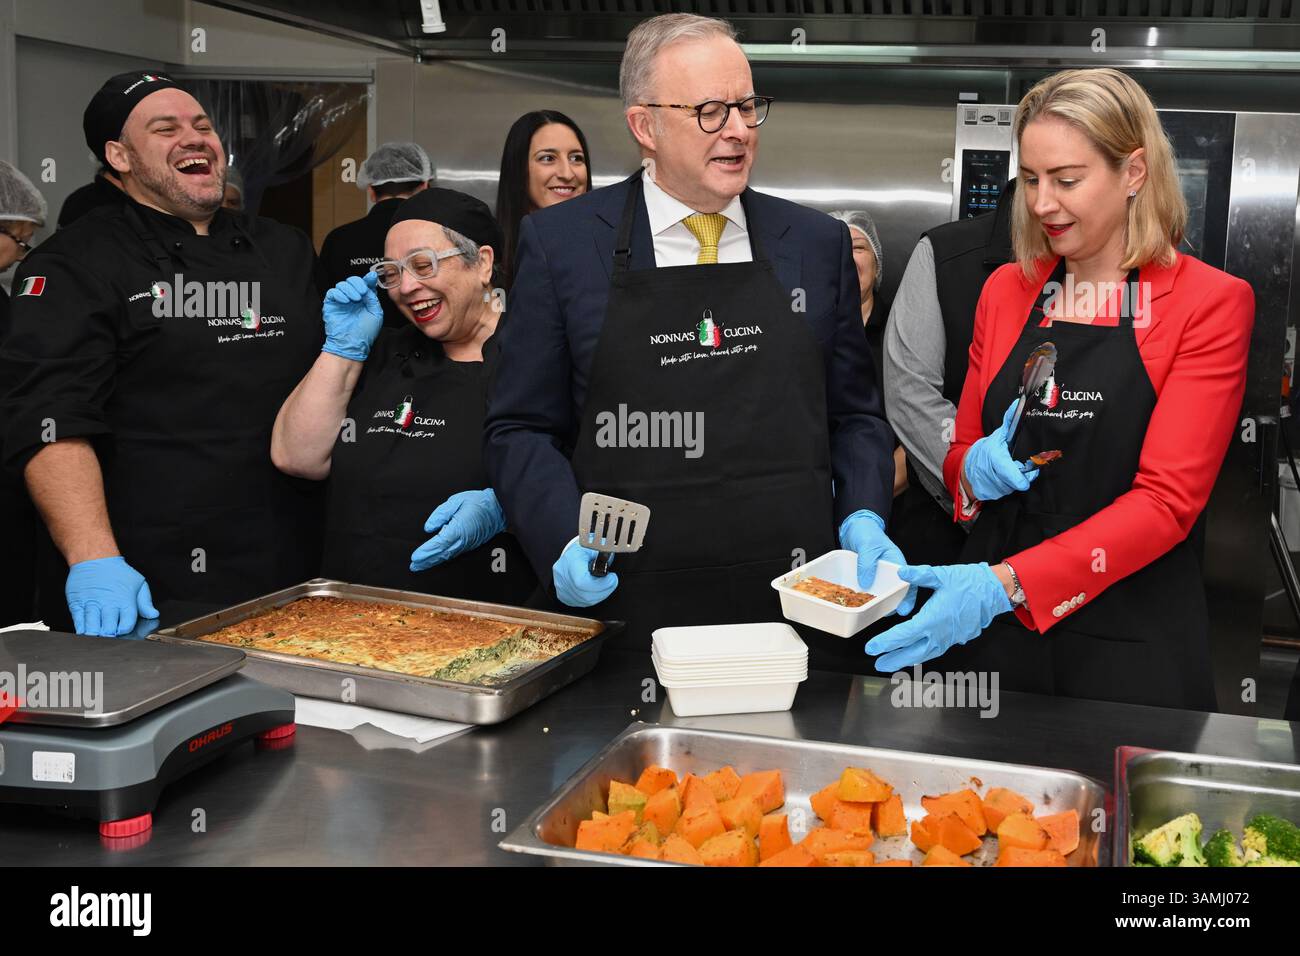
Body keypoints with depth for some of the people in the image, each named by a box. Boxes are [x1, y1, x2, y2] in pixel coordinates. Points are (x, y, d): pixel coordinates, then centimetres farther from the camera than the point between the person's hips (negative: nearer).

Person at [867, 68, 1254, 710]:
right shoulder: (1006, 290, 7)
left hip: (1130, 645, -3)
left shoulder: (1211, 302, -7)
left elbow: (1168, 500, -14)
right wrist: (974, 471, -10)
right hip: (992, 634, 4)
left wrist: (1004, 584, -25)